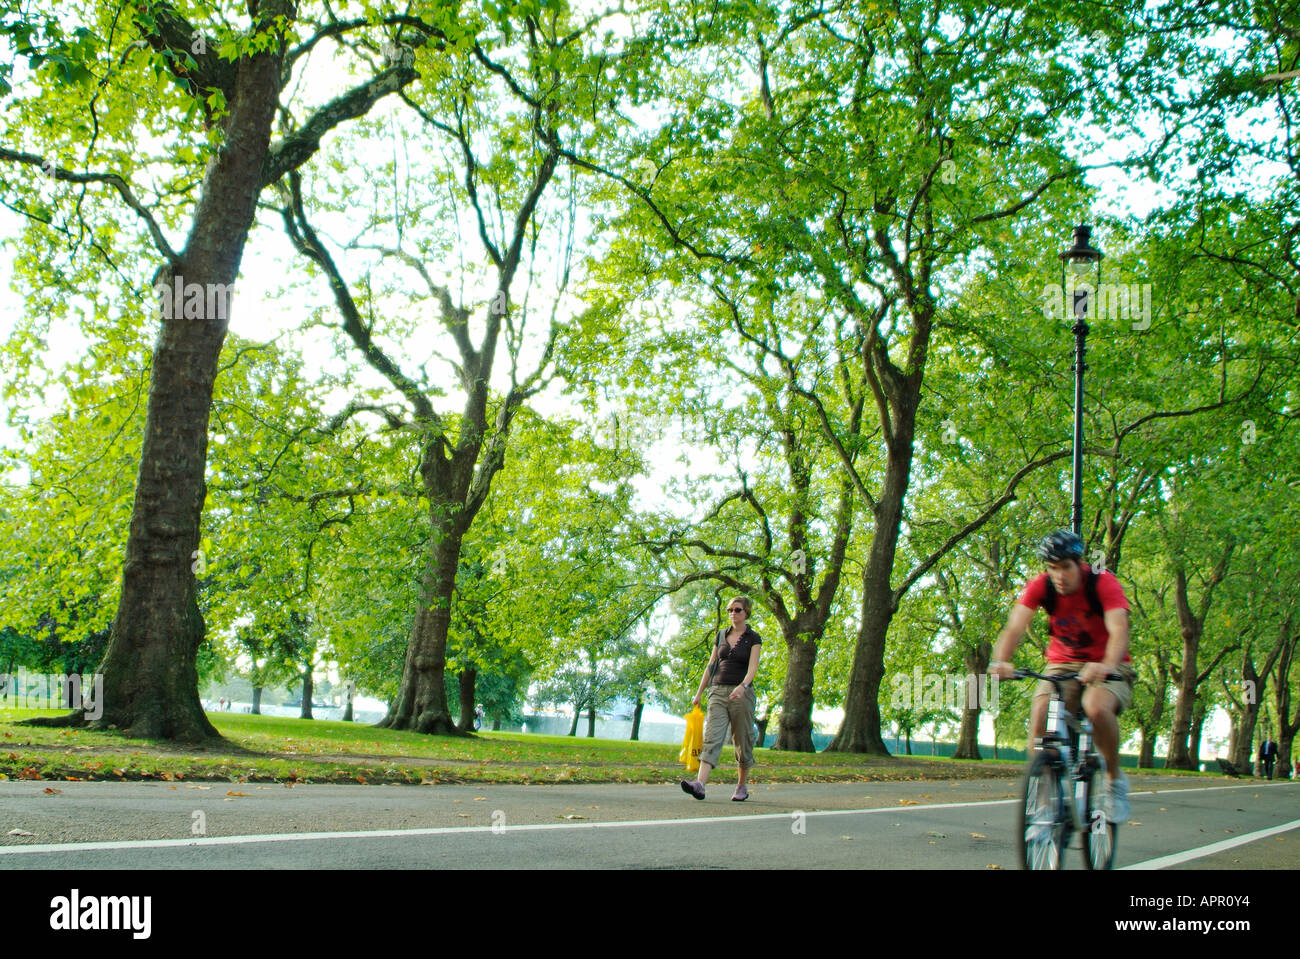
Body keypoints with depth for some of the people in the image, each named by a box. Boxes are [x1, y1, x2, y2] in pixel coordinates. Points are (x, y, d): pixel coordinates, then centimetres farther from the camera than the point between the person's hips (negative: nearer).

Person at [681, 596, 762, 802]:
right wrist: (699, 693, 14)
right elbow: (710, 665, 17)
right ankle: (700, 784, -26)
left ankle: (742, 787, 19)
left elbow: (753, 667, -12)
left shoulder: (753, 638, 1)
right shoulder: (721, 636, 14)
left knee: (742, 741, 4)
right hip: (718, 692, 3)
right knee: (712, 738, -11)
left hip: (742, 693, -3)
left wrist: (743, 686, -30)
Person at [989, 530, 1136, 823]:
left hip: (1106, 667, -3)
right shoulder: (1040, 586, -12)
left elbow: (1119, 630, -34)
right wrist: (1000, 661, -47)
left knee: (1097, 708, -34)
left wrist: (1106, 666, -55)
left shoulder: (1103, 583, -19)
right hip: (1062, 665, 3)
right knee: (1040, 714, -25)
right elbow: (1015, 626, -26)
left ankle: (1115, 779, -8)